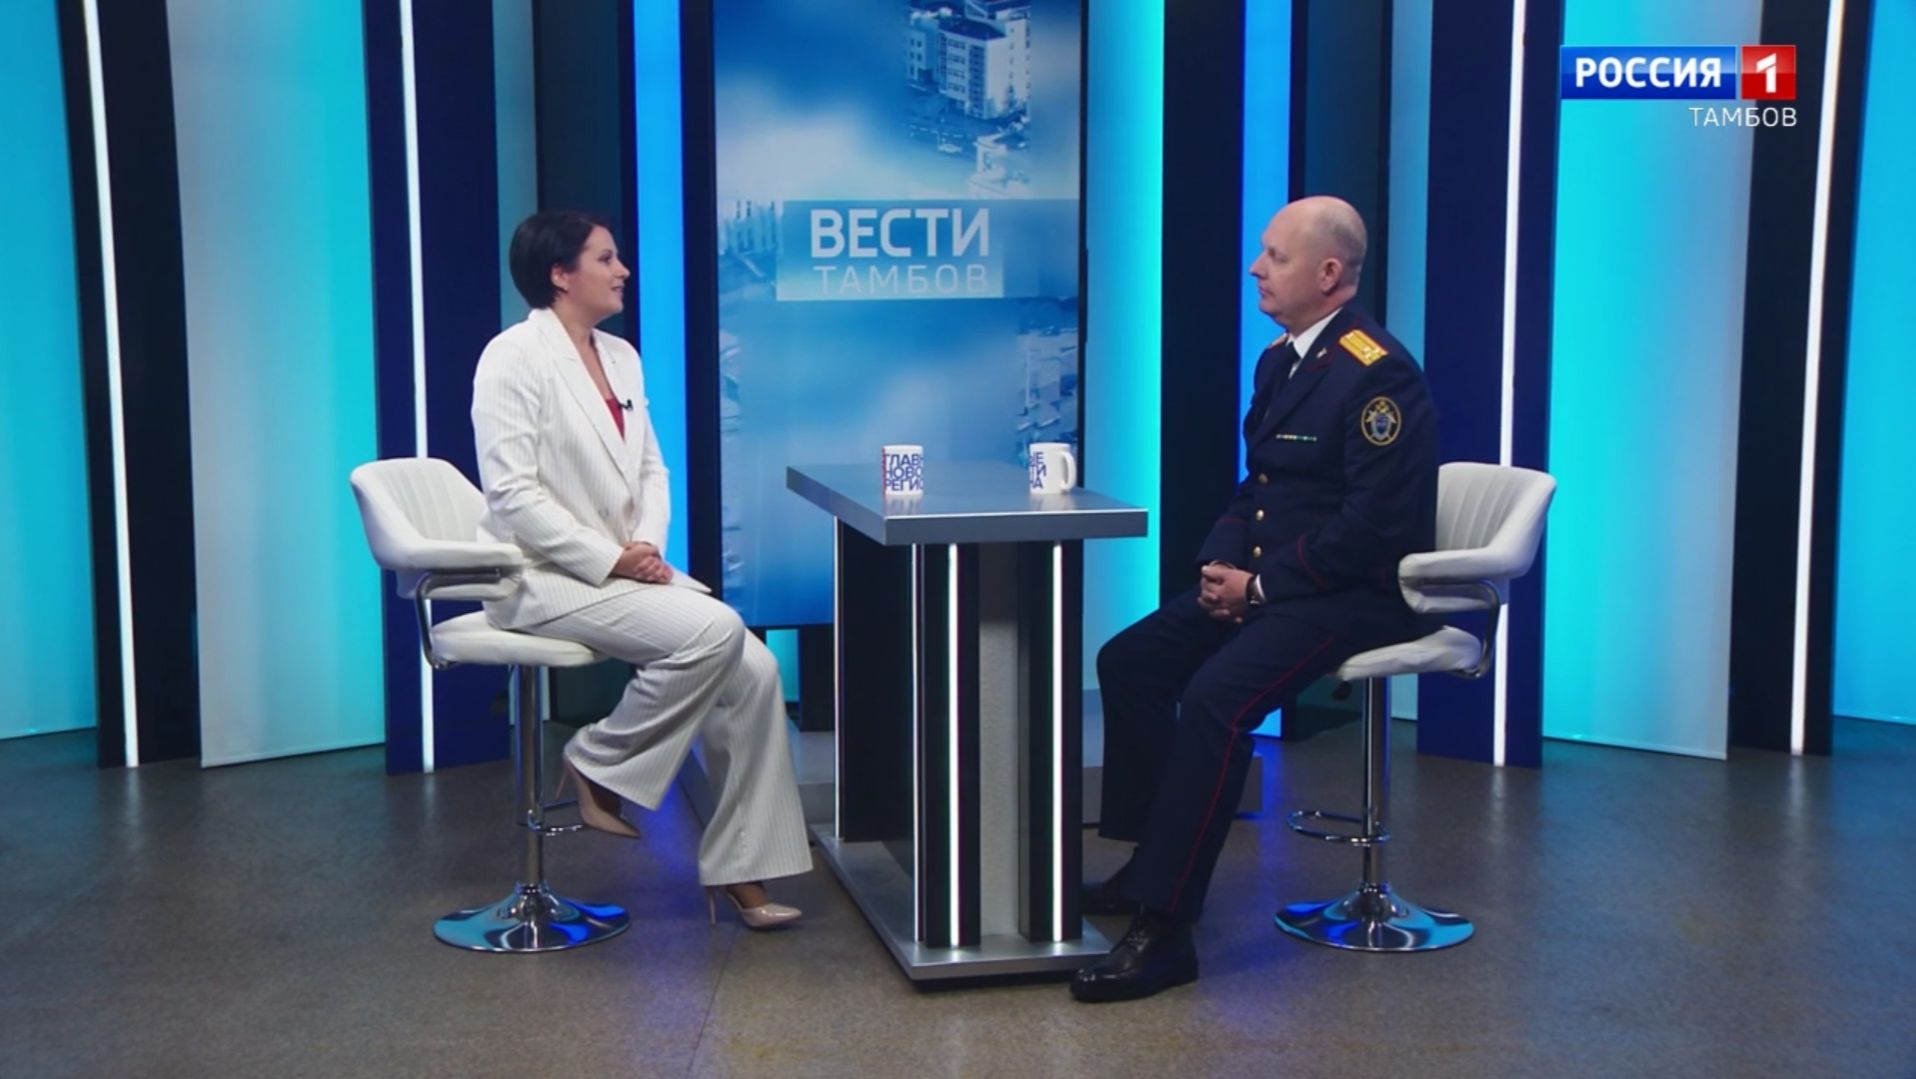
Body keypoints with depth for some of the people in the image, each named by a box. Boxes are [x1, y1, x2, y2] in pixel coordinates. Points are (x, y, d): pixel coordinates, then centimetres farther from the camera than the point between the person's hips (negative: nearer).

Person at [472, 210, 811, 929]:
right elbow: (511, 493, -15)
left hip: (624, 568, 8)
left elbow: (651, 469, 17)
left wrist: (648, 545, -3)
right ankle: (597, 765, -7)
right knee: (713, 630, -28)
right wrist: (611, 559, -19)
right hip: (546, 576, -8)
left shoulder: (620, 357, 15)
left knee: (753, 669, -12)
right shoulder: (515, 358, -9)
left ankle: (737, 870, -3)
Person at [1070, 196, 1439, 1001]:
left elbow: (1371, 523, -22)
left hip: (1355, 595, -10)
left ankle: (1164, 927, -24)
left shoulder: (1378, 373, -16)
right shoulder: (1279, 360, 13)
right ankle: (1154, 863, 13)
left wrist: (1261, 585, -18)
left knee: (1215, 697, -29)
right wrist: (1222, 561, 0)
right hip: (1266, 579, 10)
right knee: (1128, 661, 3)